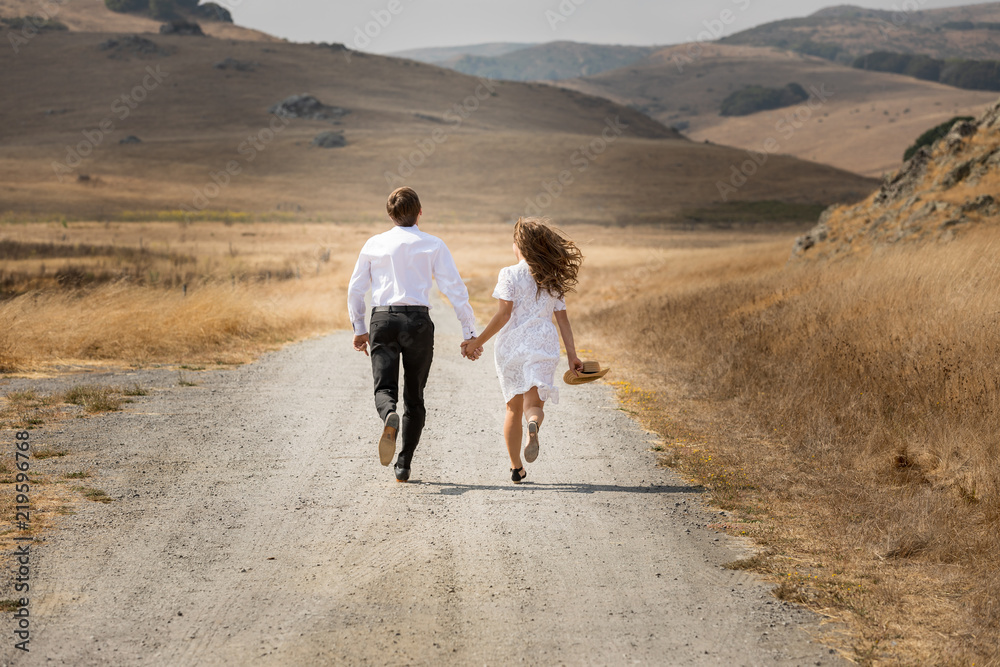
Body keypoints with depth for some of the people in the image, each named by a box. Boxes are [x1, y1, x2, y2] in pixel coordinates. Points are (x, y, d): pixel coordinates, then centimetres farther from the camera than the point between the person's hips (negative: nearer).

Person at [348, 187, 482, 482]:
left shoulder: (374, 244, 12)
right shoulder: (433, 245, 6)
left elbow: (355, 289, 16)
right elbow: (455, 289, -1)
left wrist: (359, 329, 27)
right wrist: (470, 333, 1)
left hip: (382, 318, 1)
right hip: (418, 319, 0)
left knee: (384, 388, -3)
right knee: (414, 395, 10)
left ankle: (390, 417, -40)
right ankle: (404, 464, 7)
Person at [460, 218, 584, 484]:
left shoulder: (509, 274, -2)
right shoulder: (553, 279, 10)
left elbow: (503, 315, -10)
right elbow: (562, 319, 8)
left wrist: (479, 341, -4)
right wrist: (572, 355, 10)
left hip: (510, 346, -1)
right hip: (542, 347, 1)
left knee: (513, 408, 12)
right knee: (534, 404, -5)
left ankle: (516, 468, 16)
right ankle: (534, 424, -43)